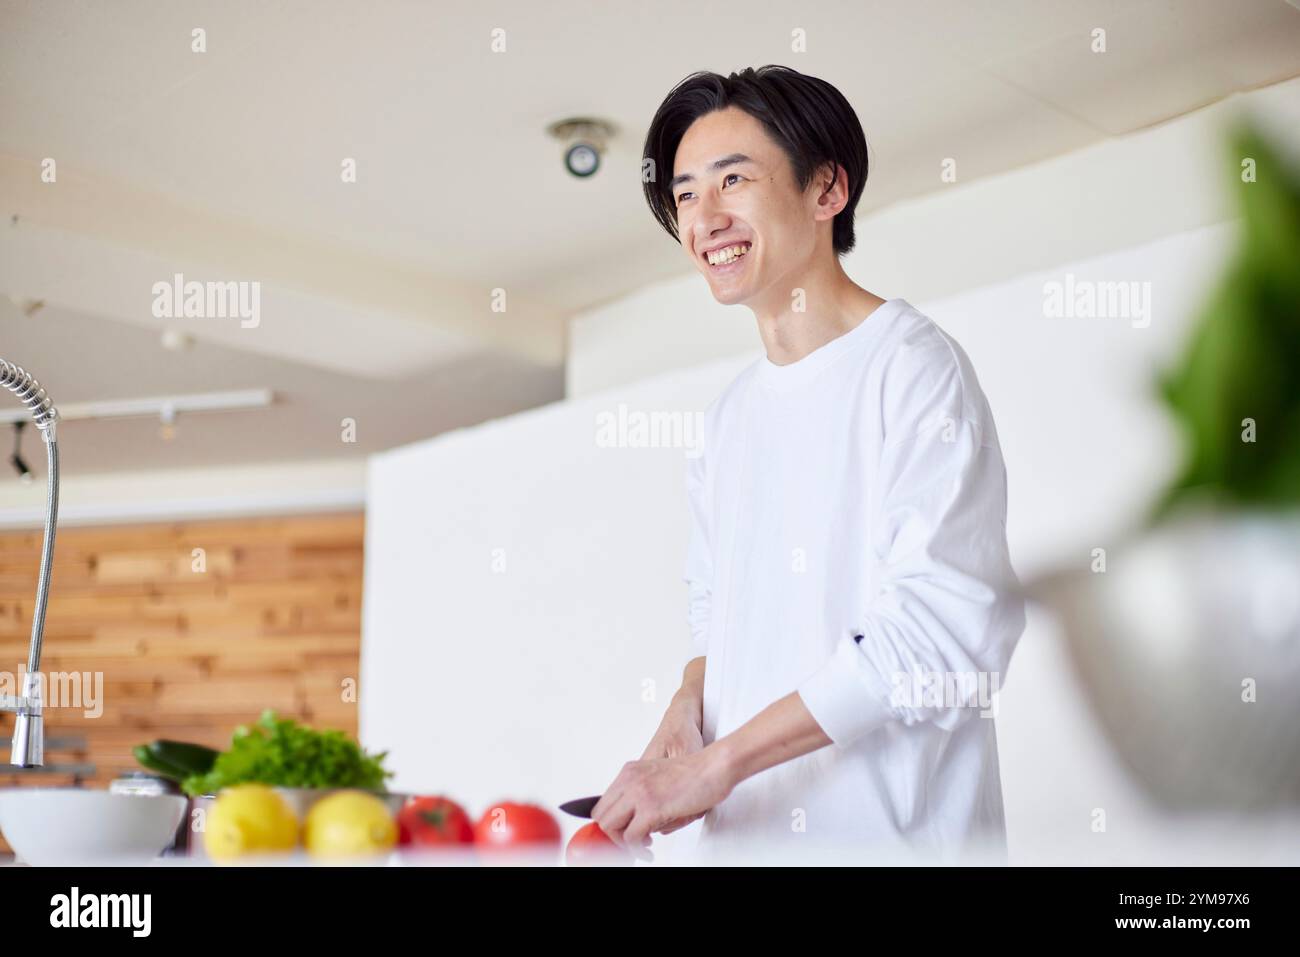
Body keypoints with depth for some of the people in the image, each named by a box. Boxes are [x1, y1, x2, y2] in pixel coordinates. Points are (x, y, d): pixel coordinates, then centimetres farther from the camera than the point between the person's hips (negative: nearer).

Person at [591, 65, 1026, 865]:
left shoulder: (914, 367, -11)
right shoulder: (730, 413, 12)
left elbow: (946, 626, -21)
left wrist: (718, 763, -20)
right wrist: (691, 700, -2)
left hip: (894, 830, -6)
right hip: (743, 830, 6)